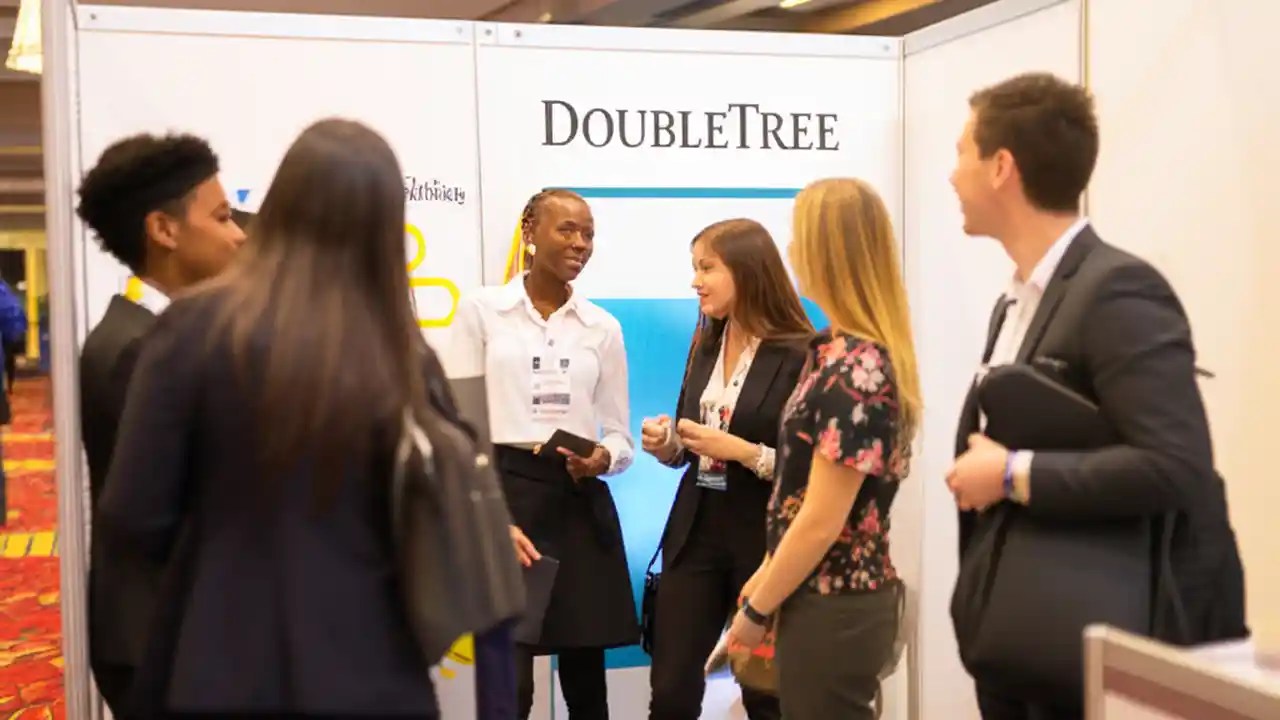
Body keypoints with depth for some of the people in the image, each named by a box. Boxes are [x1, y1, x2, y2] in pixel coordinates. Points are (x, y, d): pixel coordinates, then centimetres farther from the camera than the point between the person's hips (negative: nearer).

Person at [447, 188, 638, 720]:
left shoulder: (603, 326, 10)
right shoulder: (482, 309, 2)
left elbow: (619, 436, 12)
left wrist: (603, 459, -13)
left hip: (580, 503, 3)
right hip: (505, 493, -3)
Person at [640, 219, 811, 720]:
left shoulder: (798, 356, -12)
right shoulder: (705, 347, 10)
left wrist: (743, 451, -22)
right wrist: (668, 445, -4)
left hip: (764, 539, -6)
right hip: (696, 531, 6)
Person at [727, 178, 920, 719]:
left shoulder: (853, 369, -20)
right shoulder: (850, 356, 9)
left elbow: (821, 522, -20)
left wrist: (756, 610, -10)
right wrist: (765, 577, 12)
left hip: (833, 609, -9)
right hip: (840, 598, 9)